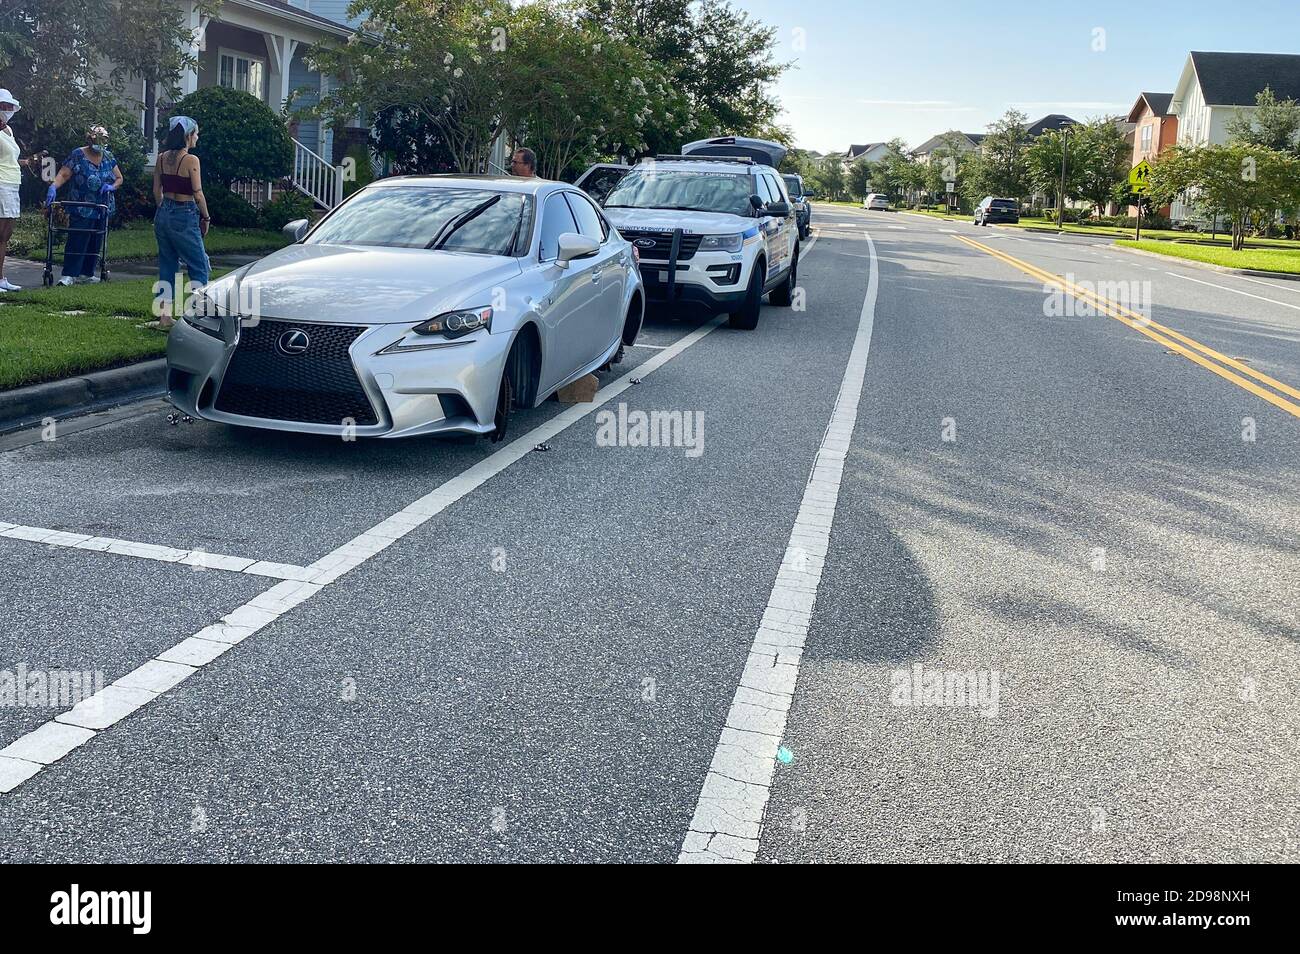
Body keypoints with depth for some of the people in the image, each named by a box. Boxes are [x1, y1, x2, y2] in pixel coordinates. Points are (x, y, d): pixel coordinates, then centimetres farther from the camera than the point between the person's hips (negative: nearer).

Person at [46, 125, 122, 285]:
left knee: (95, 242, 9)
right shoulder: (77, 155, -5)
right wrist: (53, 187, -28)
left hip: (103, 209, 5)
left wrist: (112, 187, -6)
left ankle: (86, 273, 17)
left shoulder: (108, 157, 9)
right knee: (76, 241, -9)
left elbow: (119, 178, 15)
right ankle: (69, 275, -9)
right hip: (81, 209, -5)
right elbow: (63, 174, -11)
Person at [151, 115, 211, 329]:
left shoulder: (162, 158, 5)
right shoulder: (191, 160, -13)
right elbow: (198, 194, -14)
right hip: (184, 216, -7)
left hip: (163, 214, 7)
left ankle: (164, 315, 12)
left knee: (167, 265, 12)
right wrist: (206, 218, -2)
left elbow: (157, 190, 10)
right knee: (199, 267, 4)